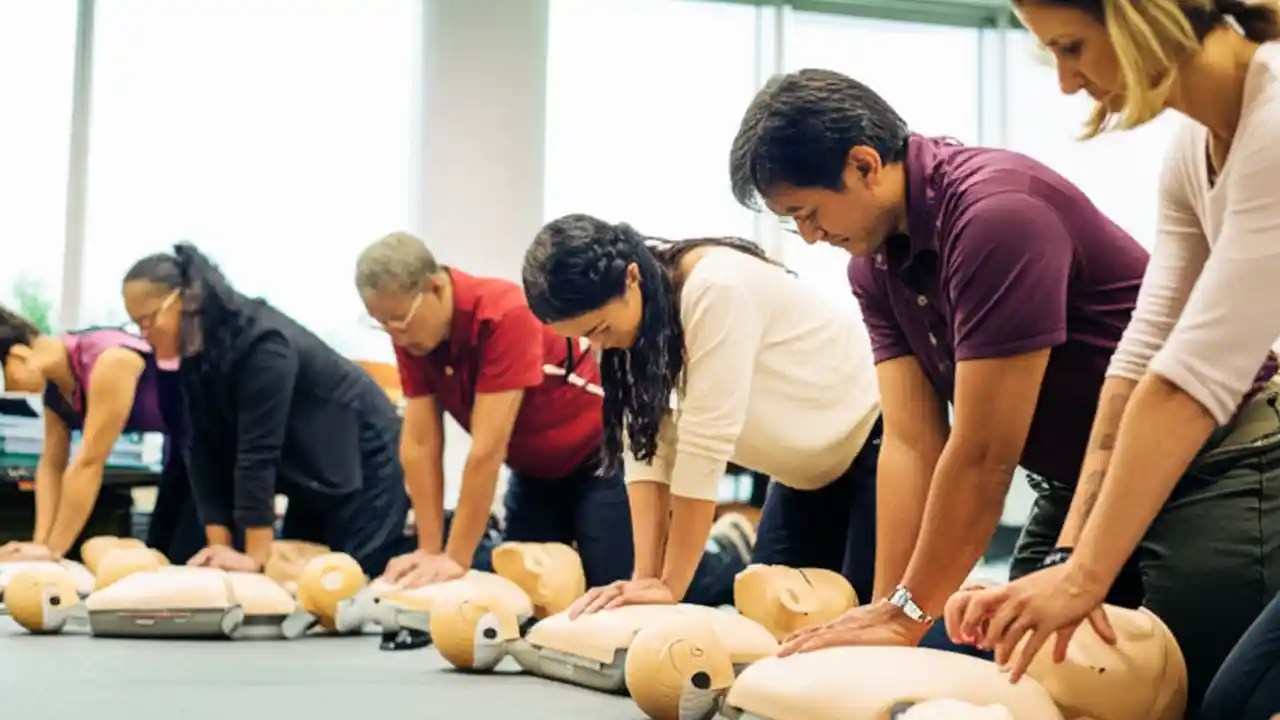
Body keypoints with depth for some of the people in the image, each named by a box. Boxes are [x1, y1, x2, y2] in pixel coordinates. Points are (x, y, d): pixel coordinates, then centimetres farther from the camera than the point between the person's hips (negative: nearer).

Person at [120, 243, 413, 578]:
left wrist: (255, 556, -32)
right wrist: (220, 544, -16)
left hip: (365, 464, -9)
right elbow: (205, 451, -8)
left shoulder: (262, 343, -30)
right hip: (312, 477, 9)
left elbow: (258, 451, -32)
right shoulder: (195, 357, -5)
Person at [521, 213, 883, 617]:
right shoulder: (631, 314, -8)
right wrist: (646, 576, -22)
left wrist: (671, 586, -29)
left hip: (874, 449, -8)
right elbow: (645, 445, -12)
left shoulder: (717, 289, -33)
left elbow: (705, 445, -33)